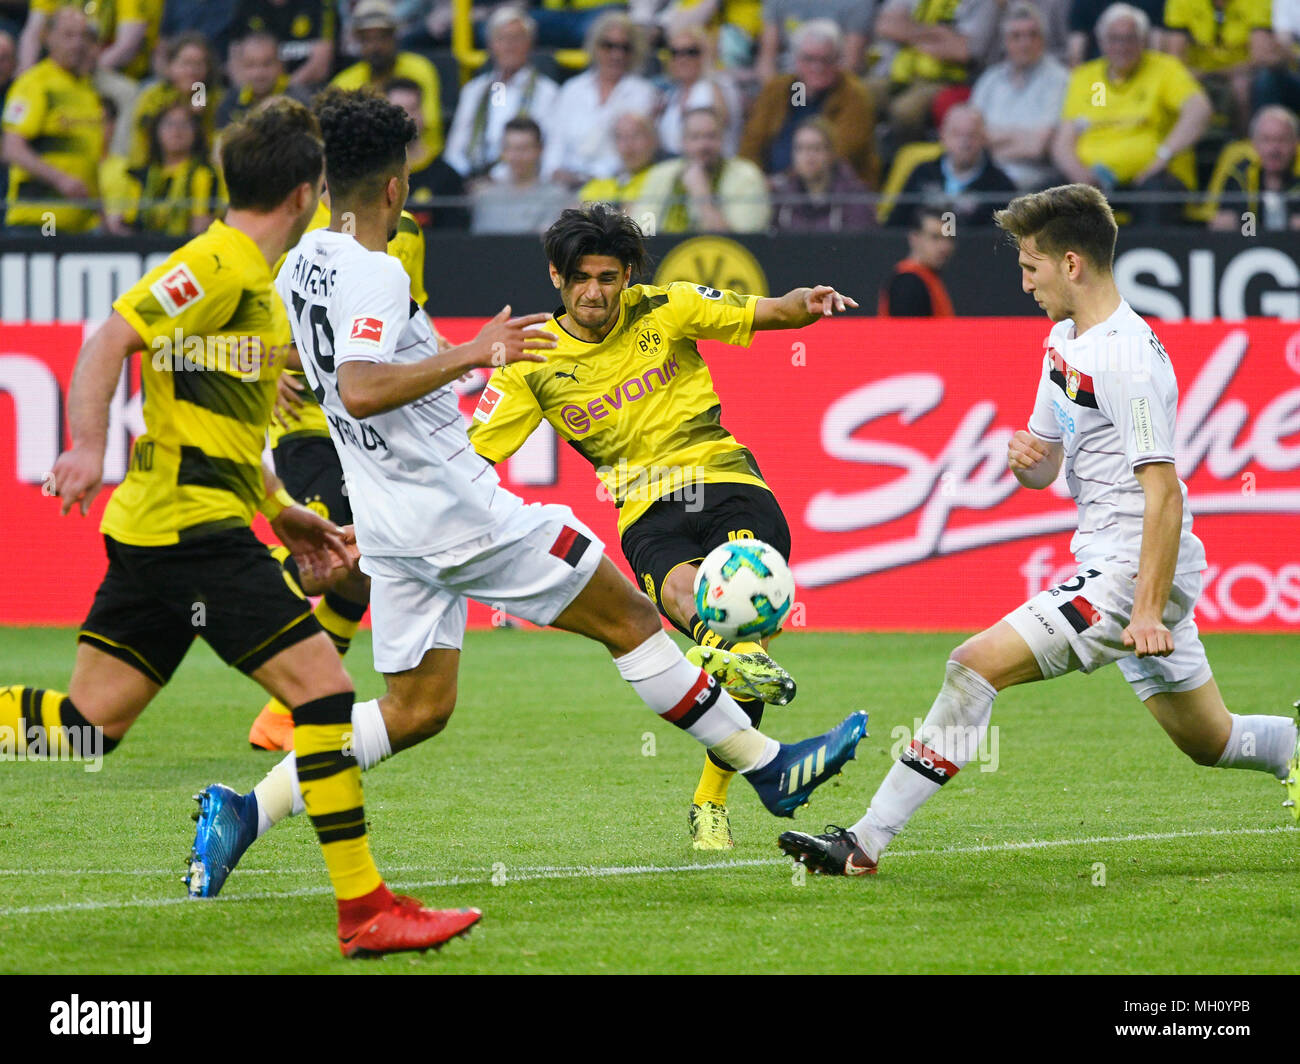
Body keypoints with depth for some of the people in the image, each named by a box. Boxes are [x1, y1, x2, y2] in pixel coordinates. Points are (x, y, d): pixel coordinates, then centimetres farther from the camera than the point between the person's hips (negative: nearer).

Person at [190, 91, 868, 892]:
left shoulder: (303, 263, 9)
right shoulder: (375, 275, -18)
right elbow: (359, 391, -33)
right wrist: (472, 354, -35)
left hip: (392, 525, 9)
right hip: (459, 510, -9)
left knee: (415, 709, 12)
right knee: (628, 617, 2)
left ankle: (249, 811, -1)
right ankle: (768, 766, 9)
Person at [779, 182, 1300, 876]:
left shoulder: (1129, 358, -18)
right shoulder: (1063, 340, 12)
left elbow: (1164, 492, -23)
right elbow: (1046, 466, 19)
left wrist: (1148, 611, -27)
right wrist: (1028, 458, -6)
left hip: (1134, 575, -10)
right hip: (1106, 564, 10)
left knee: (978, 664, -17)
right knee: (1210, 742, 18)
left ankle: (865, 843, -16)